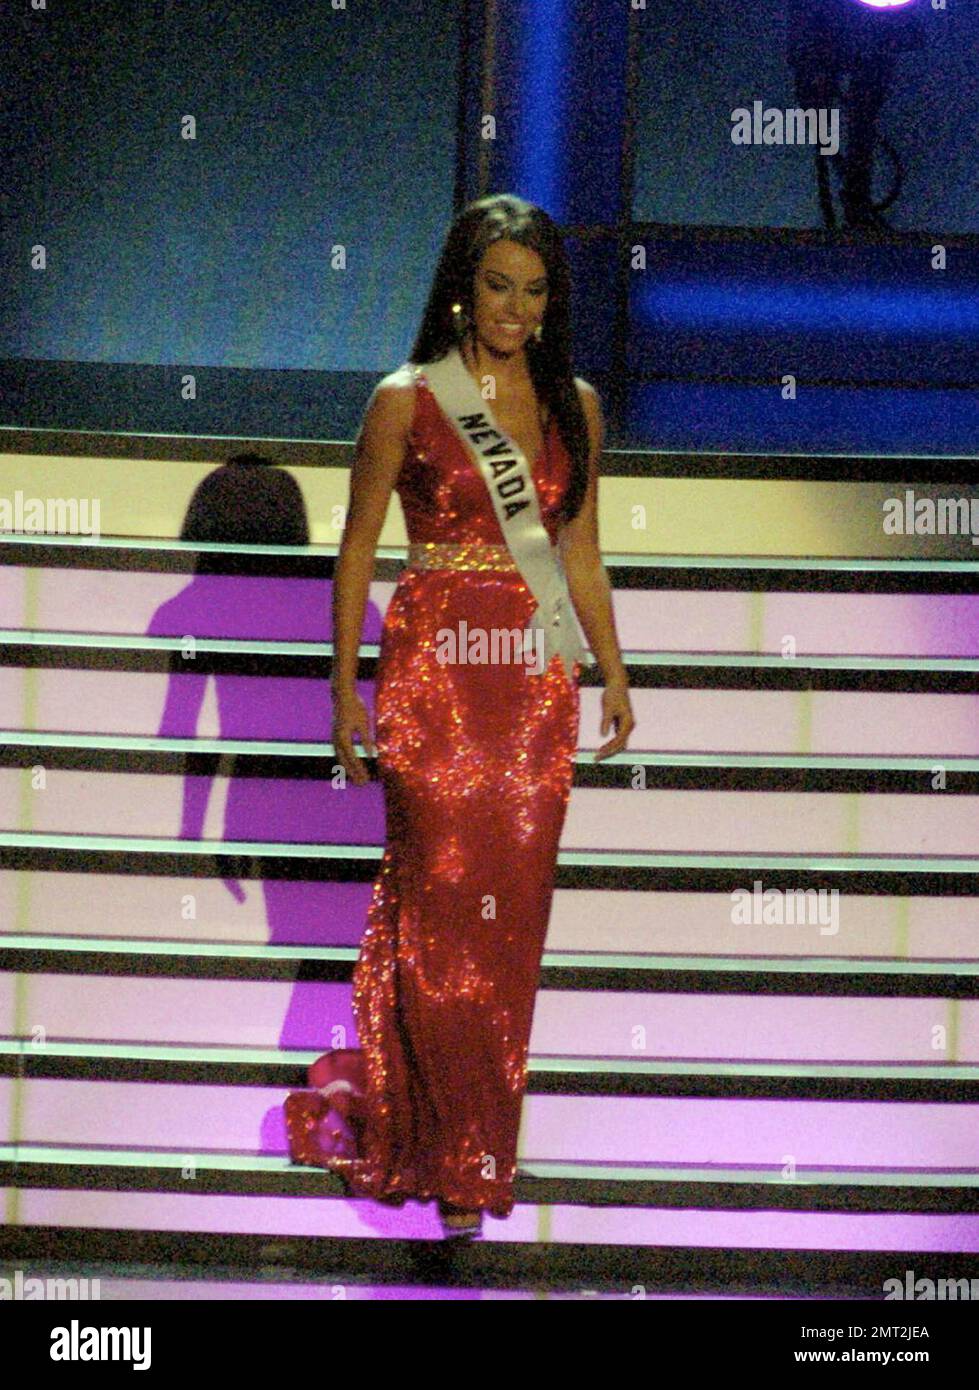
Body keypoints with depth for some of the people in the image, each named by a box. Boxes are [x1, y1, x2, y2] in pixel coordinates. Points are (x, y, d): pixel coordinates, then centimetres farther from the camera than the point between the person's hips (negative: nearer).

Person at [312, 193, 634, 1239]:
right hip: (435, 672, -4)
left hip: (537, 681, 4)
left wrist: (613, 674, 14)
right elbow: (357, 550, 1)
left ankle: (484, 1136, 19)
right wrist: (347, 690, -3)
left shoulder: (572, 404, 10)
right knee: (446, 909, -5)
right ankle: (457, 1163, 1)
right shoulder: (407, 400, -1)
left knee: (513, 913, 5)